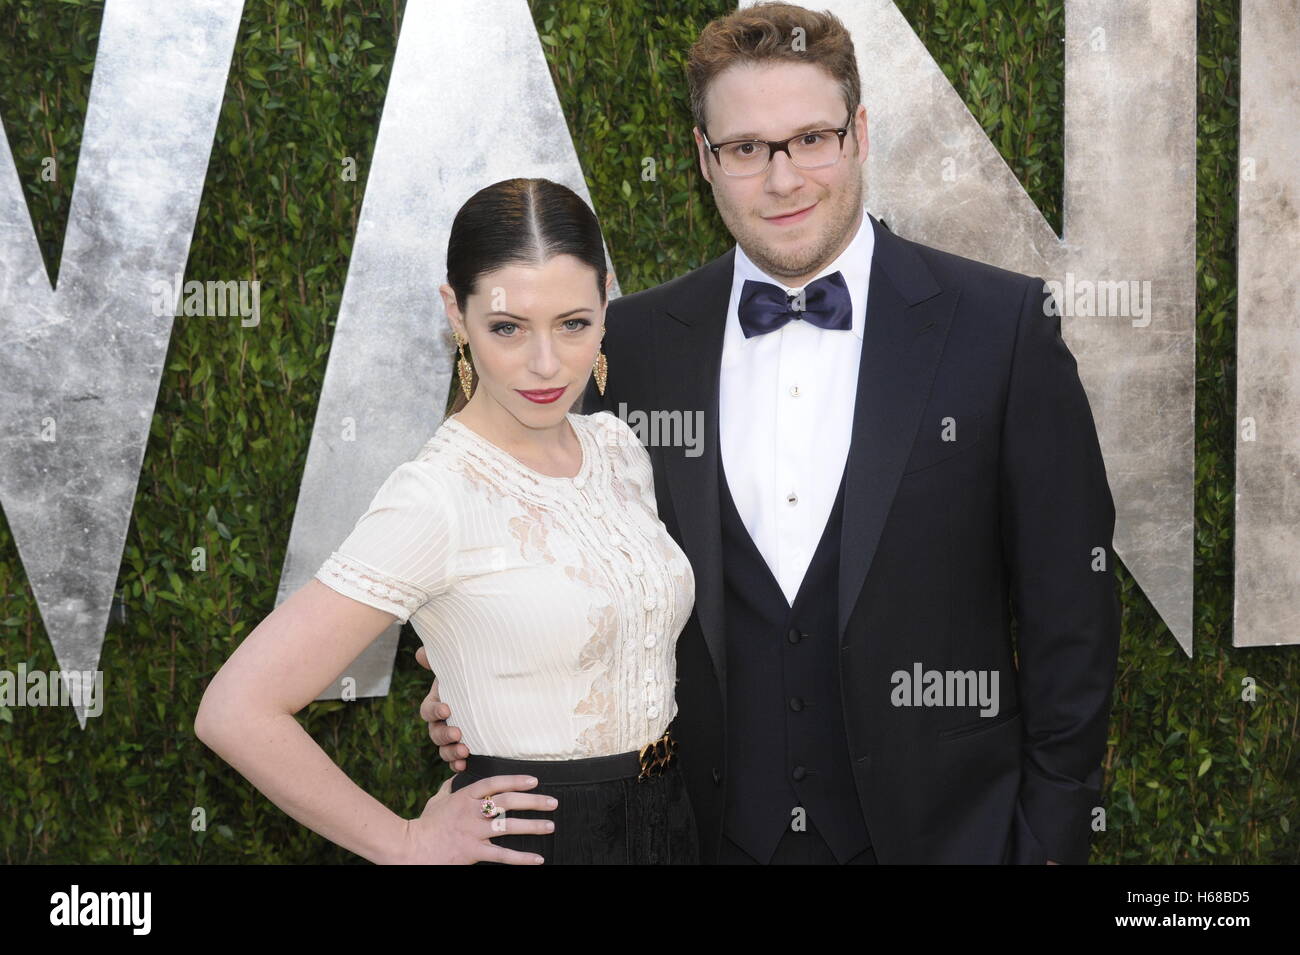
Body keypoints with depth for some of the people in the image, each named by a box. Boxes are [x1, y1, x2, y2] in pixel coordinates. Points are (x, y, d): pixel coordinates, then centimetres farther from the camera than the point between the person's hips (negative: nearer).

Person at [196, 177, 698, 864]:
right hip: (534, 841, -6)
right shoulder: (437, 498, -22)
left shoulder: (617, 449, -1)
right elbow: (236, 712, -25)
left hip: (670, 825, 6)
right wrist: (409, 844, -16)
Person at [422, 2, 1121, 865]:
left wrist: (1053, 838, -6)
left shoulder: (1002, 325, -8)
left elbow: (1070, 609, -5)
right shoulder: (633, 342, -1)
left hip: (946, 828, -2)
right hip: (711, 832, 2)